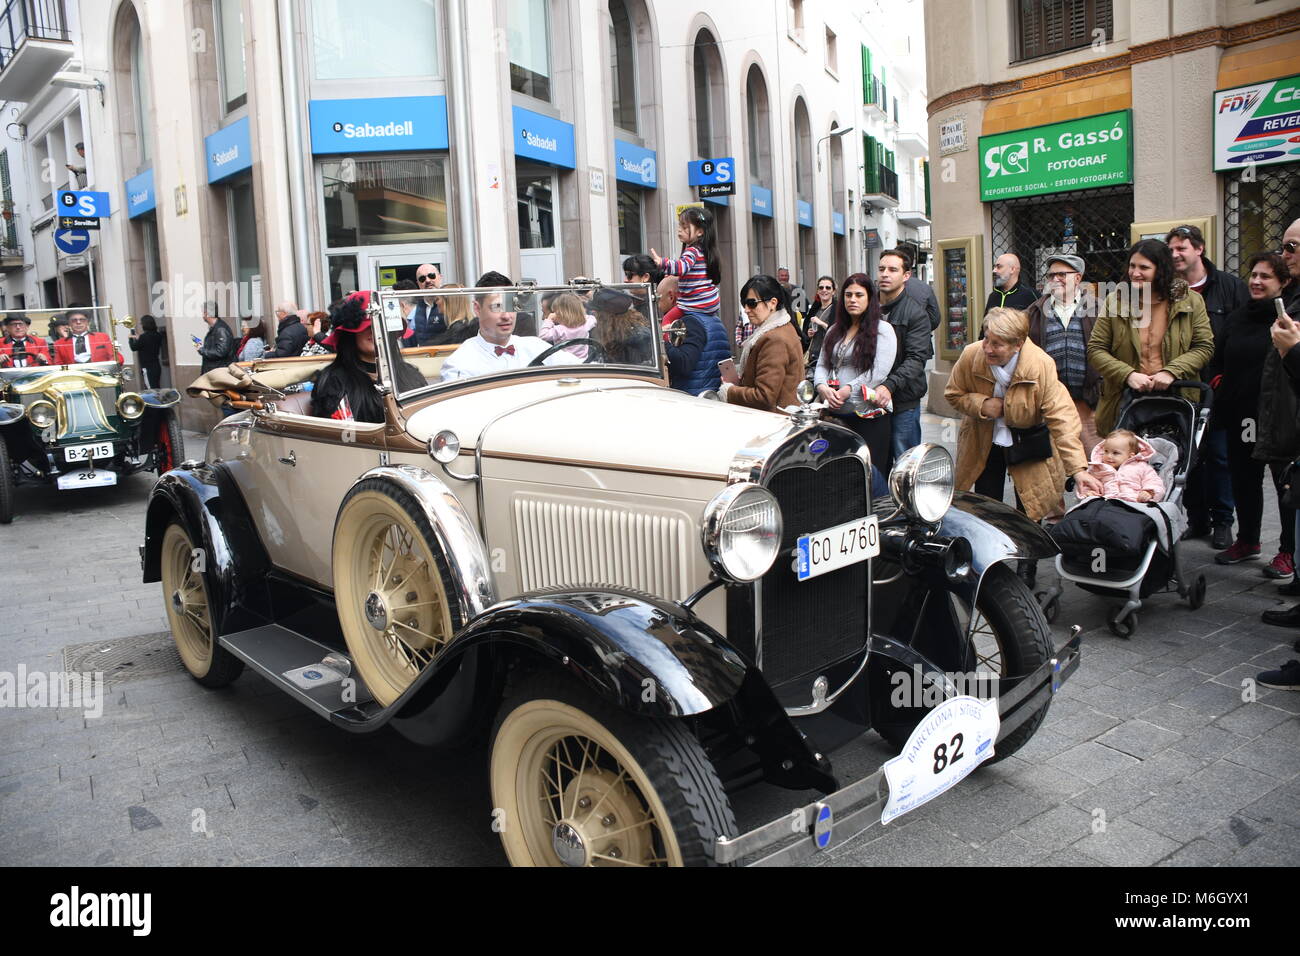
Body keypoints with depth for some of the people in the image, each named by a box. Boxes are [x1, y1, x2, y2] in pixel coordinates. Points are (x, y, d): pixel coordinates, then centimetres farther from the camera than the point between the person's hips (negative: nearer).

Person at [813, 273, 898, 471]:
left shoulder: (882, 329, -1)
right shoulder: (834, 331, 18)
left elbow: (879, 372, -12)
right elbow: (822, 365, 14)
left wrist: (847, 391, -17)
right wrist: (823, 387, -8)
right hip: (835, 413, 5)